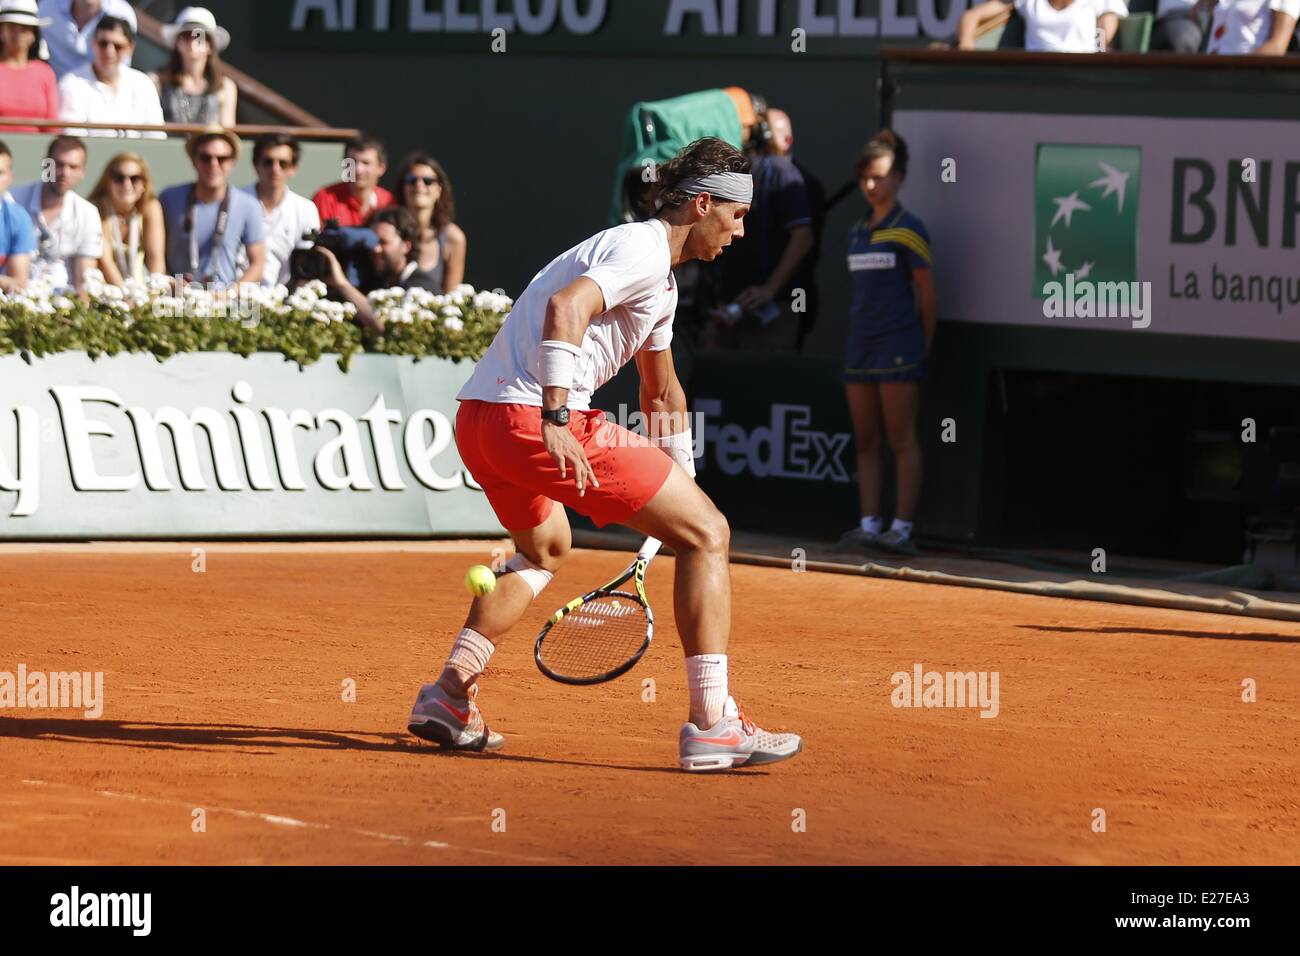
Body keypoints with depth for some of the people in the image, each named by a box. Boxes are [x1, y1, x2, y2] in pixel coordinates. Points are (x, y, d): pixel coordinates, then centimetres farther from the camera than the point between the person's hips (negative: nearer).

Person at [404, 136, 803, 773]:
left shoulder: (660, 283, 27)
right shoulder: (643, 249, -6)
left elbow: (661, 392, 40)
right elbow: (566, 308, -24)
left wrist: (679, 483, 41)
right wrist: (556, 420, -30)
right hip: (533, 415, -10)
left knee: (545, 548, 38)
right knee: (706, 532, -4)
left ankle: (448, 697, 30)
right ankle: (712, 725, -8)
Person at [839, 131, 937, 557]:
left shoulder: (908, 230, -5)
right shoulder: (857, 231, 14)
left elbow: (926, 294, -4)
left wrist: (923, 346, -1)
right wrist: (860, 335, 13)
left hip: (897, 346, -7)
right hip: (860, 346, 7)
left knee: (902, 440, -5)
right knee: (865, 441, 5)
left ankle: (902, 528, -6)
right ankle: (869, 524, 6)